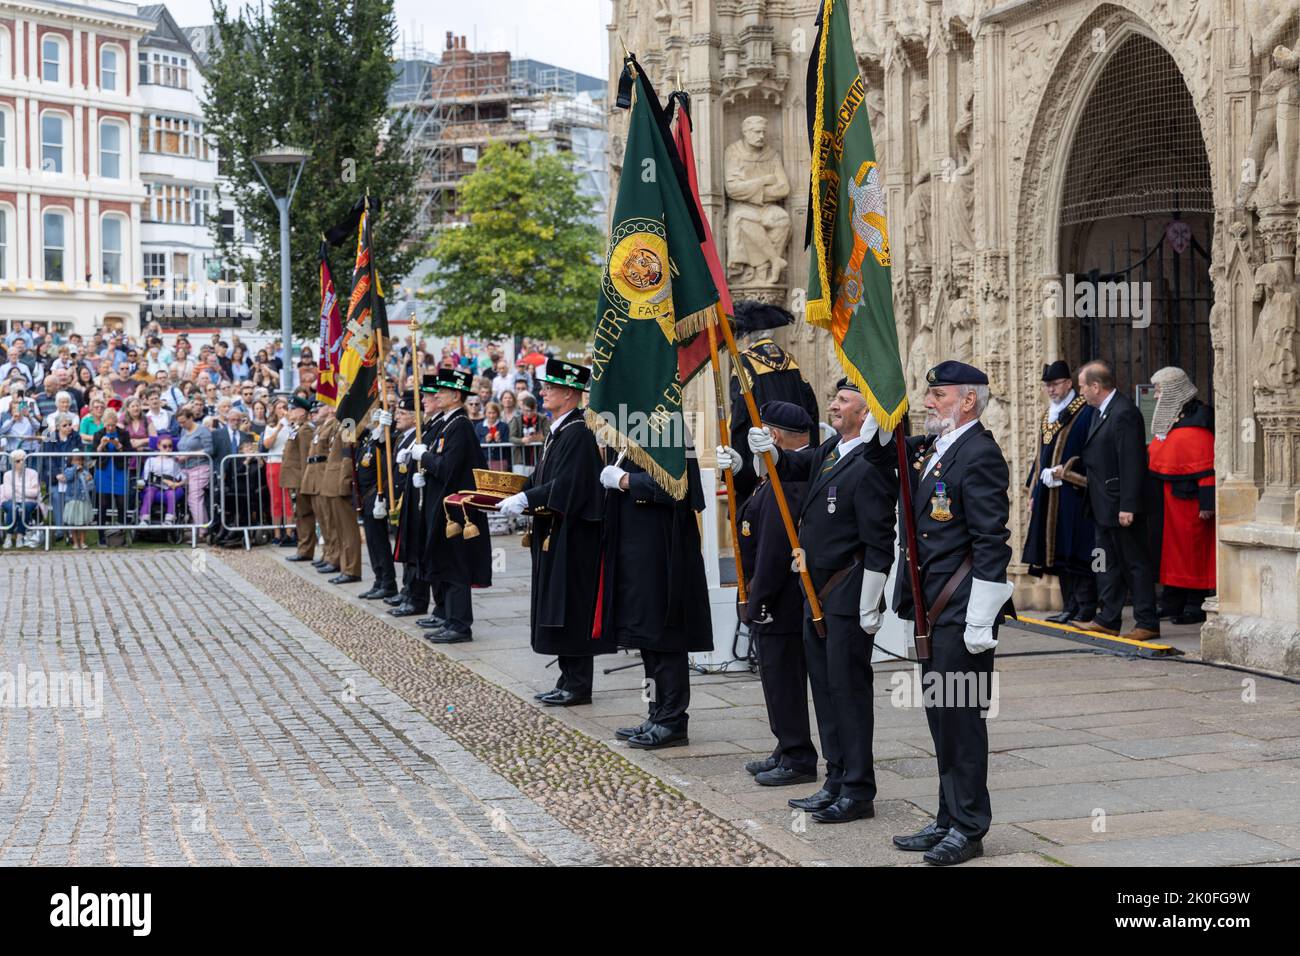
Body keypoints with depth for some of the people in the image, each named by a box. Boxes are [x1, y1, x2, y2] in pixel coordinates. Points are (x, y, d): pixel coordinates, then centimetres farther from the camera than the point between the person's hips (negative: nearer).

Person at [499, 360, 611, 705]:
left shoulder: (579, 433, -16)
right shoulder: (558, 431, 14)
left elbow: (566, 485, -23)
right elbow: (542, 480, 18)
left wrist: (525, 500, -24)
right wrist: (515, 497, 5)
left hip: (572, 538, -10)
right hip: (553, 535, 10)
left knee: (572, 610, -4)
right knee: (558, 611, 13)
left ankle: (578, 685, 2)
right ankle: (569, 680, 20)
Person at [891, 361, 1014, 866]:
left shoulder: (979, 455, -14)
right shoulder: (928, 448, 13)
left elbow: (991, 543, -18)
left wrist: (980, 619, -20)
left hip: (960, 609, -9)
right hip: (932, 607, 9)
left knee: (961, 712, -2)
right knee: (940, 713, 14)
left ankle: (968, 828, 6)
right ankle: (949, 820, 23)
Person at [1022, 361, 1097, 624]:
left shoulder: (1085, 413, -7)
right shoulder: (1048, 417, 18)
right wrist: (1033, 491, 17)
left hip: (1073, 494, -8)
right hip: (1049, 496, 8)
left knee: (1076, 552, -7)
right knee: (1058, 552, 8)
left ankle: (1086, 607, -2)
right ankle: (1070, 607, 13)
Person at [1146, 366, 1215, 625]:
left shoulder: (1196, 420, -14)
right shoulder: (1168, 418, 14)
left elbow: (1207, 465, -18)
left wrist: (1207, 502, -21)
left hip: (1186, 497, -9)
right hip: (1165, 497, 9)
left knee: (1191, 549, -2)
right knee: (1168, 545, 11)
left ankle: (1196, 606, 4)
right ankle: (1172, 602, 18)